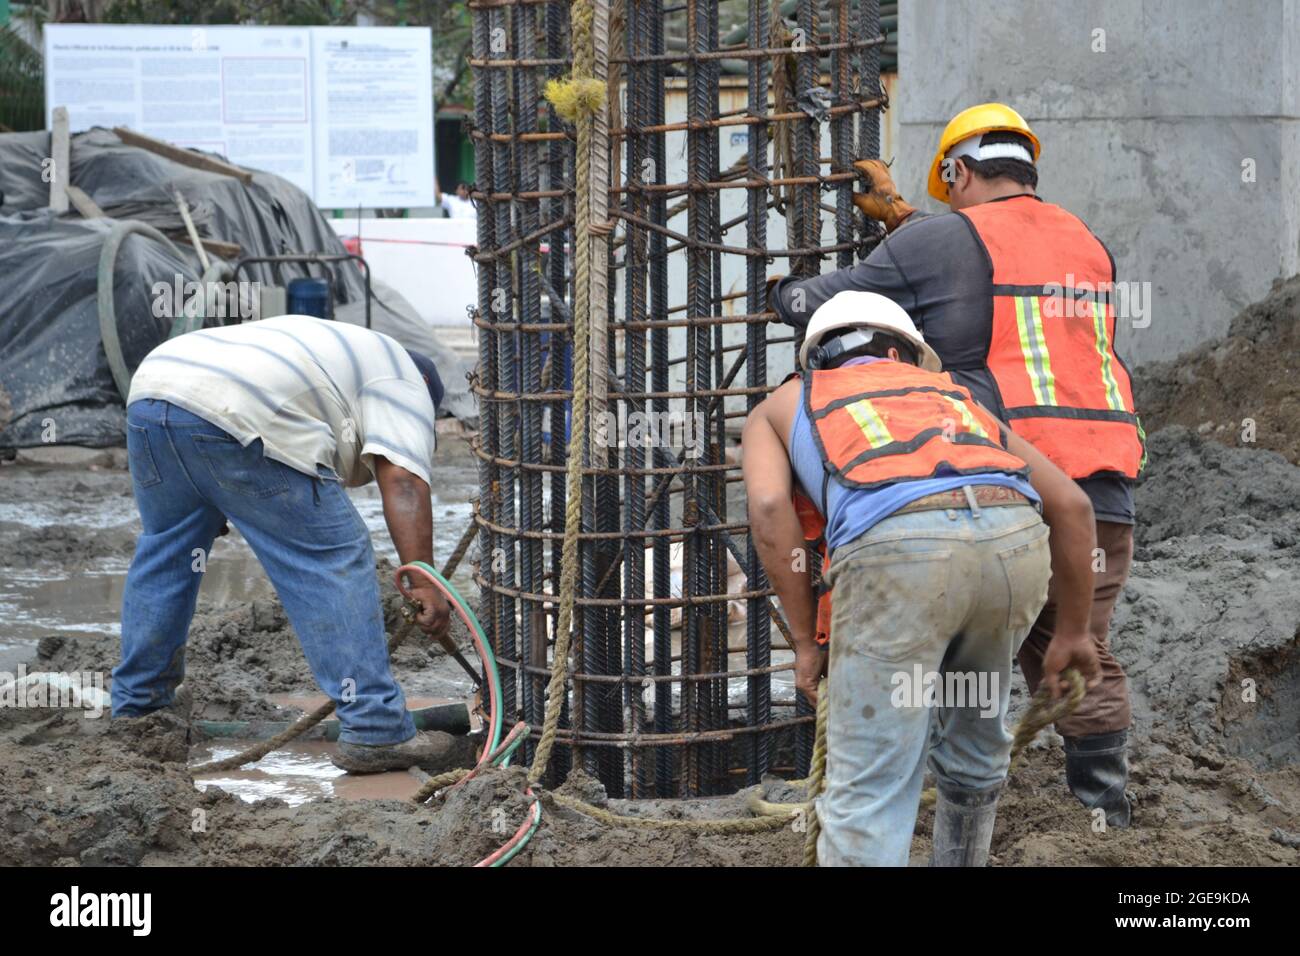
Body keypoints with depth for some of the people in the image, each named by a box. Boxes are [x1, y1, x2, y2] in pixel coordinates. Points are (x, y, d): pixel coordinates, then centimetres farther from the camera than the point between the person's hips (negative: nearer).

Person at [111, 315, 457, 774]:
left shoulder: (329, 345, 41)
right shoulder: (402, 382, 18)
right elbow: (402, 480, 1)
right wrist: (423, 580, -5)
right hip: (234, 416, -8)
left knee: (163, 552, 26)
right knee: (334, 561, 0)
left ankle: (135, 708, 37)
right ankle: (375, 733, -2)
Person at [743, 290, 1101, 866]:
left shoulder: (779, 407, 32)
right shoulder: (952, 400, 40)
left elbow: (769, 508, 10)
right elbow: (1070, 503, 31)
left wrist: (805, 640, 16)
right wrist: (1073, 631, 40)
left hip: (898, 551, -4)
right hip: (1013, 543, 4)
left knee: (869, 791, 0)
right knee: (972, 746, 30)